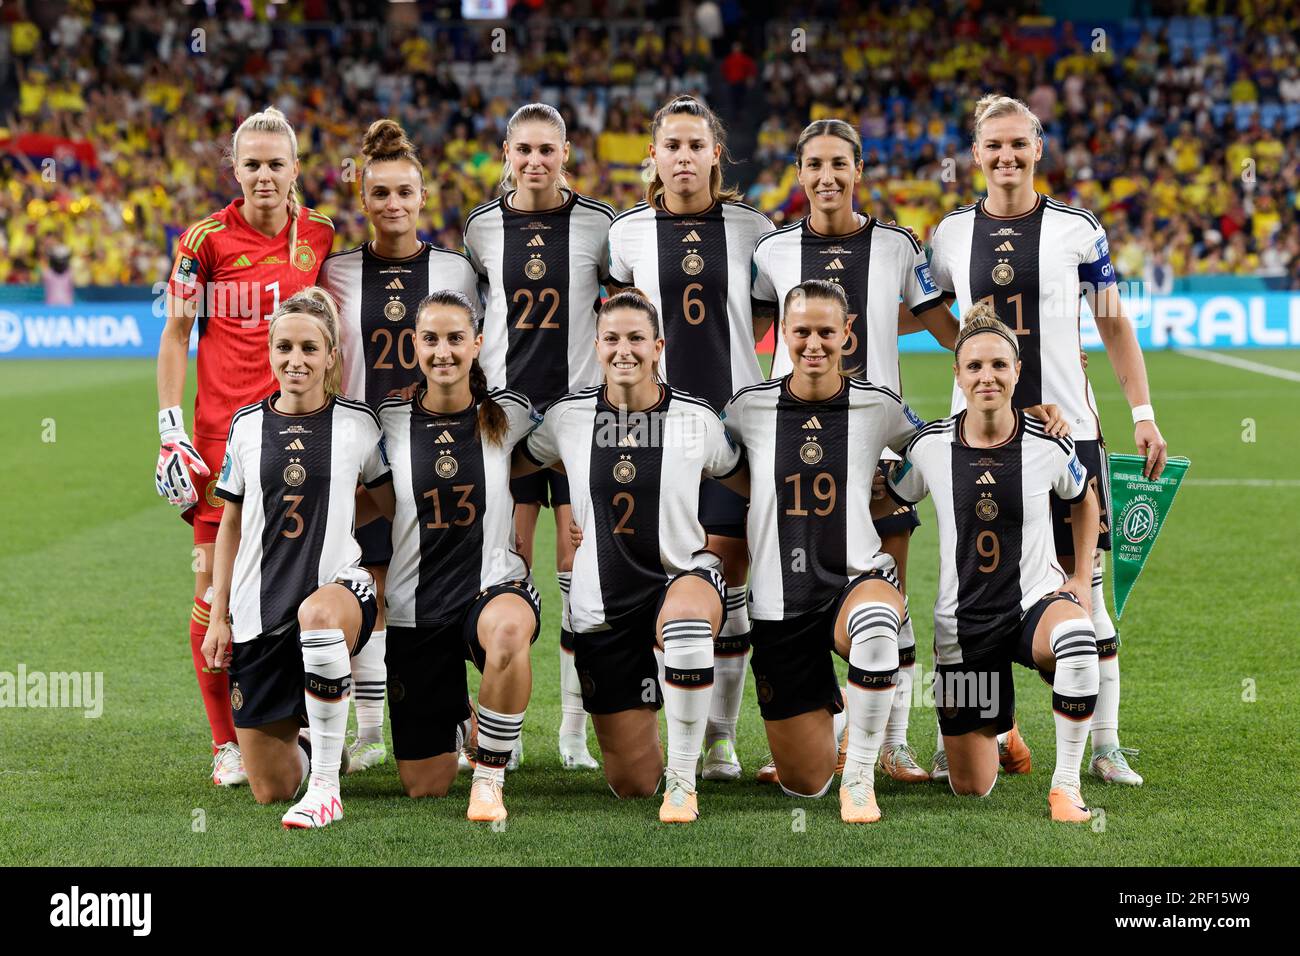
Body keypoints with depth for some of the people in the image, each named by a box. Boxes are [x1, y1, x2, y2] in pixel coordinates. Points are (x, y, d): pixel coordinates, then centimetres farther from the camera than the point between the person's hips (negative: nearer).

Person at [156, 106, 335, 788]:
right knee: (216, 583, -3)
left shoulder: (321, 238, 7)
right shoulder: (206, 240, -2)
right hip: (222, 431, -2)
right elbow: (175, 336, 2)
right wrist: (170, 429, -5)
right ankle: (225, 744, 5)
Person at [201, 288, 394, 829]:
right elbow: (230, 526, 12)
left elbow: (393, 504, 12)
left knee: (318, 612, -44)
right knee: (270, 789, -1)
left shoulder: (357, 424, 1)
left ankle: (326, 786, -33)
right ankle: (315, 751, 39)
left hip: (338, 586, -2)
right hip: (260, 611, 3)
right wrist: (218, 617, 9)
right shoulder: (246, 425, 6)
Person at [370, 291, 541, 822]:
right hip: (414, 607, 2)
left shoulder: (509, 415, -1)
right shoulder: (390, 422, -1)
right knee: (423, 787, 4)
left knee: (508, 628, -42)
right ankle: (455, 718, 41)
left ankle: (489, 778, -21)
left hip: (493, 587, -1)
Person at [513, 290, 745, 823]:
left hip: (682, 574, -2)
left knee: (685, 617, -44)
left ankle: (683, 780, -27)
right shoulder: (567, 418, -2)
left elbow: (749, 487, 13)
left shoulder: (696, 418, -4)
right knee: (632, 785, 2)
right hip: (603, 604, 2)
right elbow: (508, 471, 15)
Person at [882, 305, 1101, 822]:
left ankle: (1065, 786, -26)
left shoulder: (1048, 446, -9)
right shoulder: (930, 447, -8)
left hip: (1035, 601, -1)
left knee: (1076, 635, -42)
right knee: (971, 789, 5)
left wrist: (1083, 580, 5)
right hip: (962, 624, 1)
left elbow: (1084, 501, 13)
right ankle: (992, 723, 45)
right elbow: (884, 508, 8)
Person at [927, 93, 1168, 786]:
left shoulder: (1076, 229, 1)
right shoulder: (951, 234, 6)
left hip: (1065, 426, -1)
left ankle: (1105, 745, 5)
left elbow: (1114, 325, 6)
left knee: (1083, 583, -1)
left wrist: (1143, 414, 1)